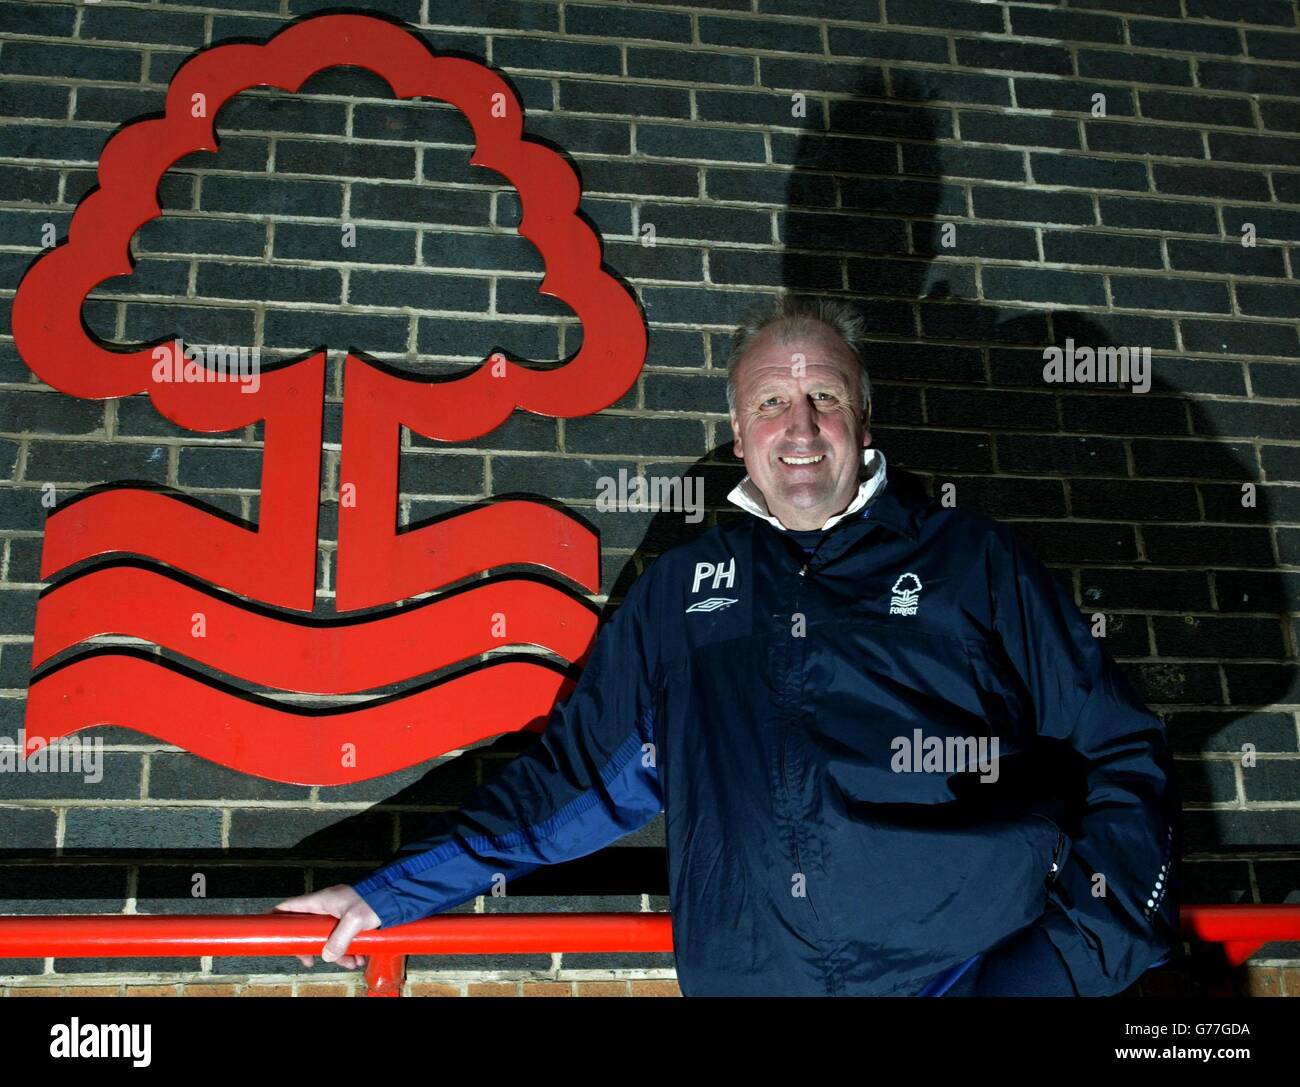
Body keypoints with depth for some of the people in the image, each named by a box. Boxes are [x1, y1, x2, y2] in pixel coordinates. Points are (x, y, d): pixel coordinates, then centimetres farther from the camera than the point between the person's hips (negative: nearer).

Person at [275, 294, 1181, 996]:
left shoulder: (971, 558, 13)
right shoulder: (684, 588, 19)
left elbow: (1123, 759, 12)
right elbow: (581, 773, 22)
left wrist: (1083, 946, -3)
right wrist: (395, 891, 19)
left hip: (984, 966, -2)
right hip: (748, 979, 3)